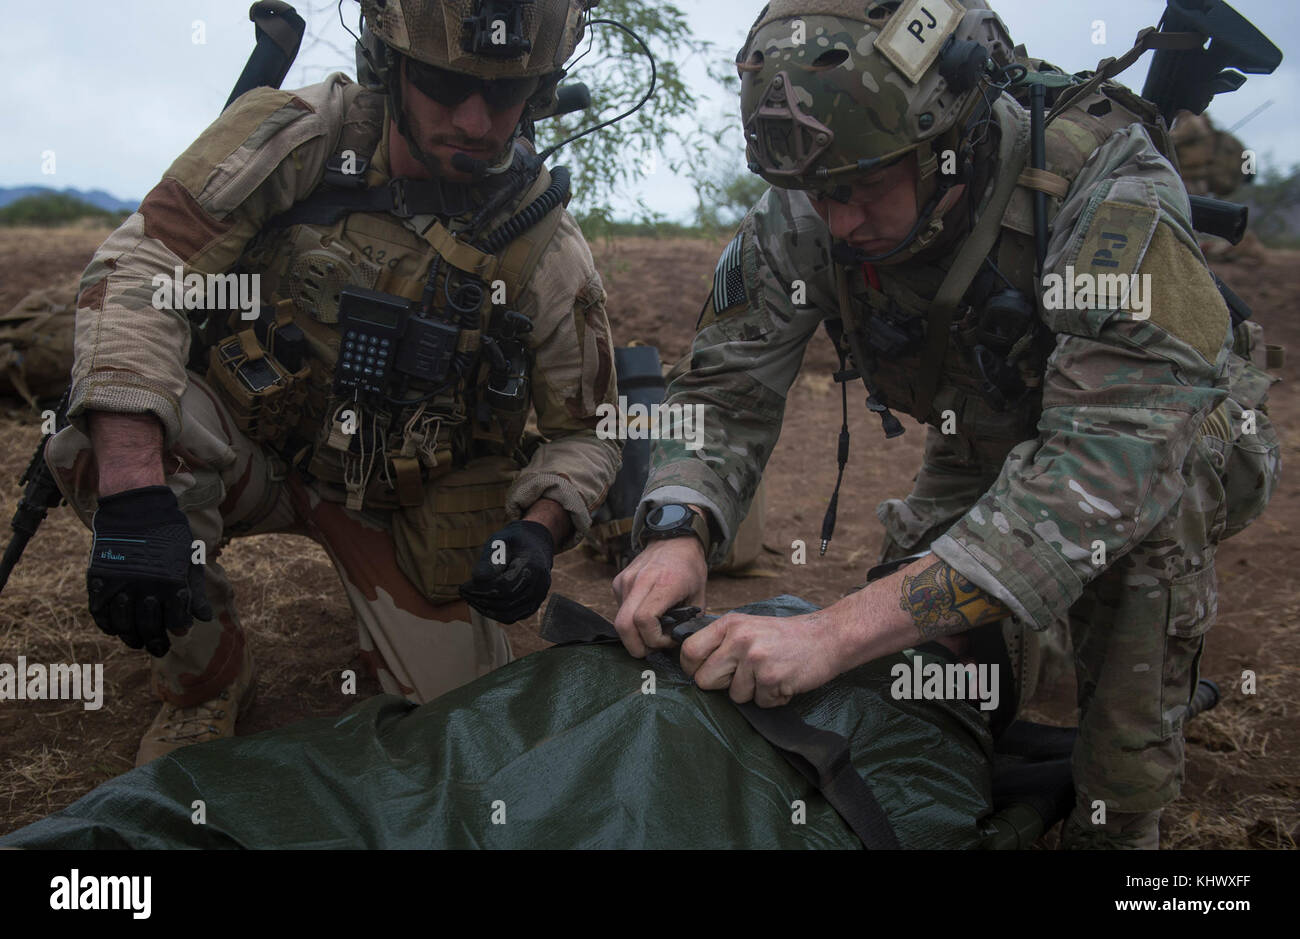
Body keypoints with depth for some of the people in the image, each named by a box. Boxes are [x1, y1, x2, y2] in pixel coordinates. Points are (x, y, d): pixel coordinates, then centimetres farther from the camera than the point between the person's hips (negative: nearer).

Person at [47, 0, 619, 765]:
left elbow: (587, 431, -4)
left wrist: (540, 529, -27)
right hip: (252, 448, -1)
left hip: (407, 505, 1)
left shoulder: (547, 249, -14)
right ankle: (206, 681, -6)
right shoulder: (301, 137, -19)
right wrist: (136, 494, -41)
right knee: (102, 437, -31)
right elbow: (141, 270, -27)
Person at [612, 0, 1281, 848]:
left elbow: (1109, 459, -50)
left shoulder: (1109, 188, -39)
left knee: (1140, 498, -35)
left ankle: (1122, 819, -17)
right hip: (984, 449, 4)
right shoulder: (805, 213, -25)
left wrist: (837, 633, -58)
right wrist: (677, 531, -44)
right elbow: (730, 387, -20)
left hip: (1183, 438, -3)